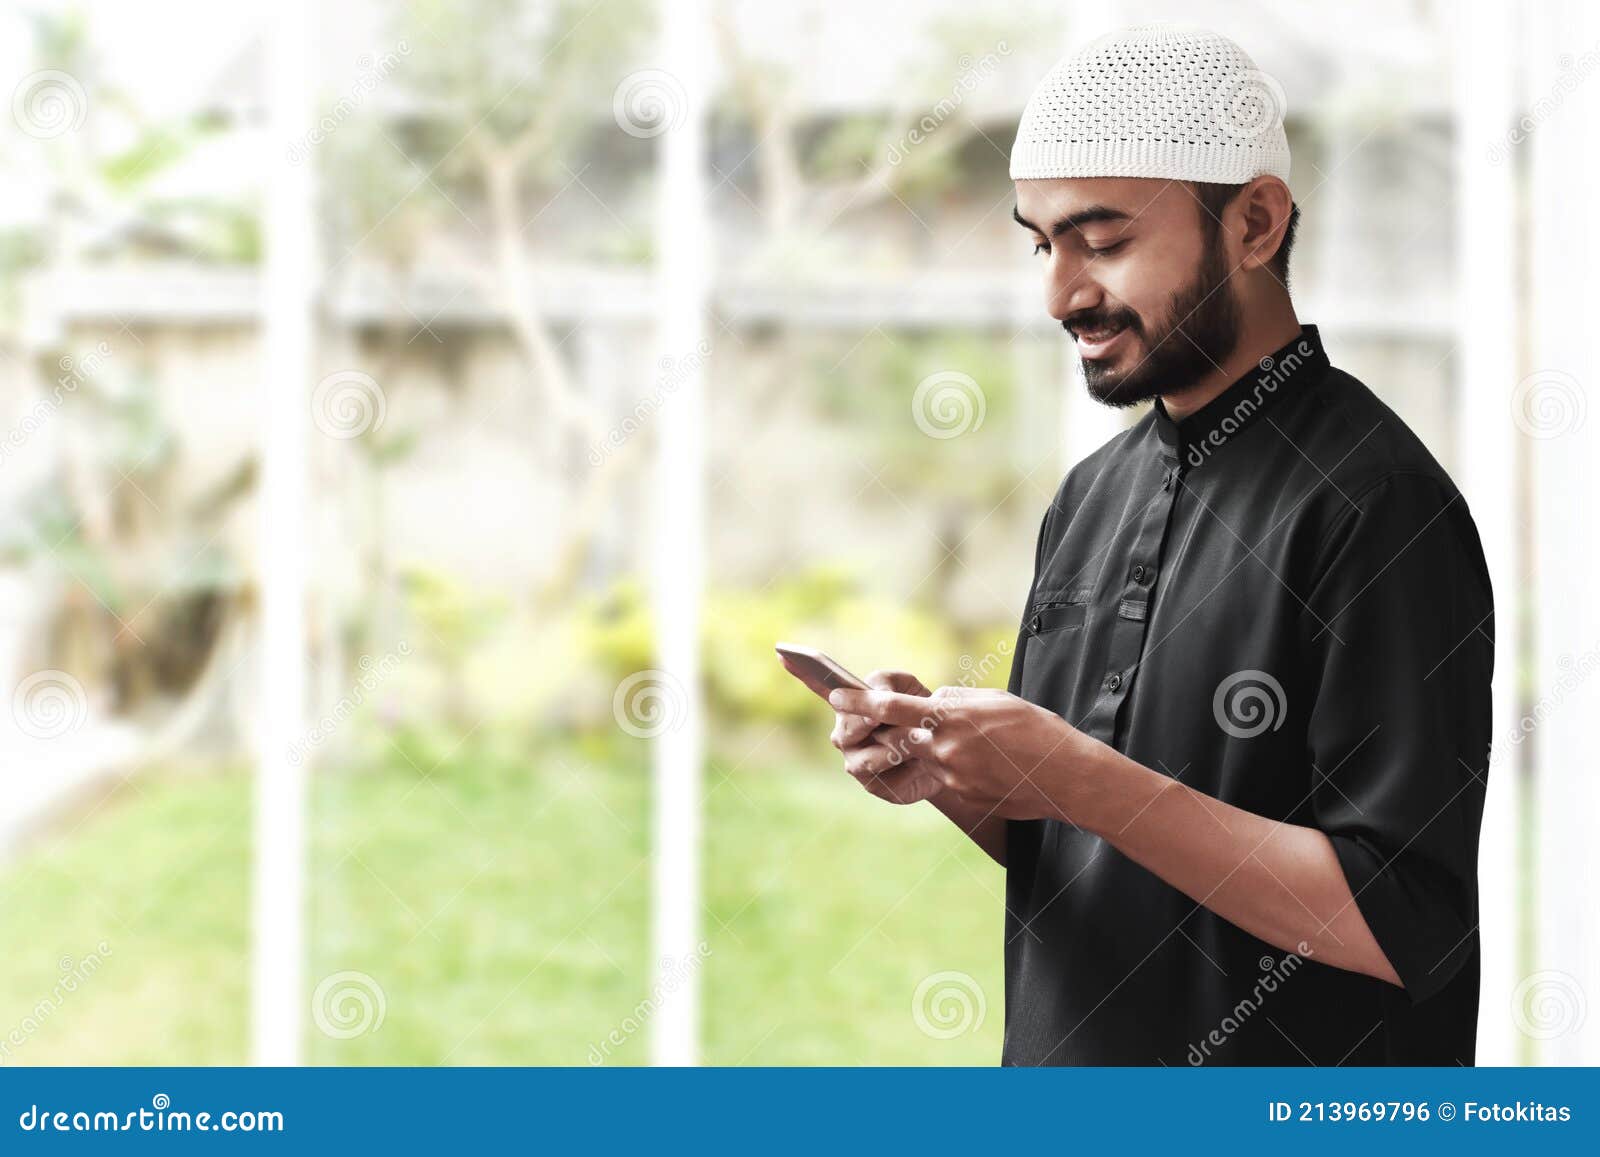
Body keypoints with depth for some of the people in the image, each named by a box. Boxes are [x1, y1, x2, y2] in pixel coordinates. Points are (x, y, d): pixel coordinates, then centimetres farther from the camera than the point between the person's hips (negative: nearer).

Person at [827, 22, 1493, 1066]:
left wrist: (1083, 780, -25)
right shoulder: (1093, 491, 8)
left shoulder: (1376, 503, -17)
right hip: (1057, 1085, 7)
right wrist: (942, 771, -6)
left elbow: (1401, 929, -23)